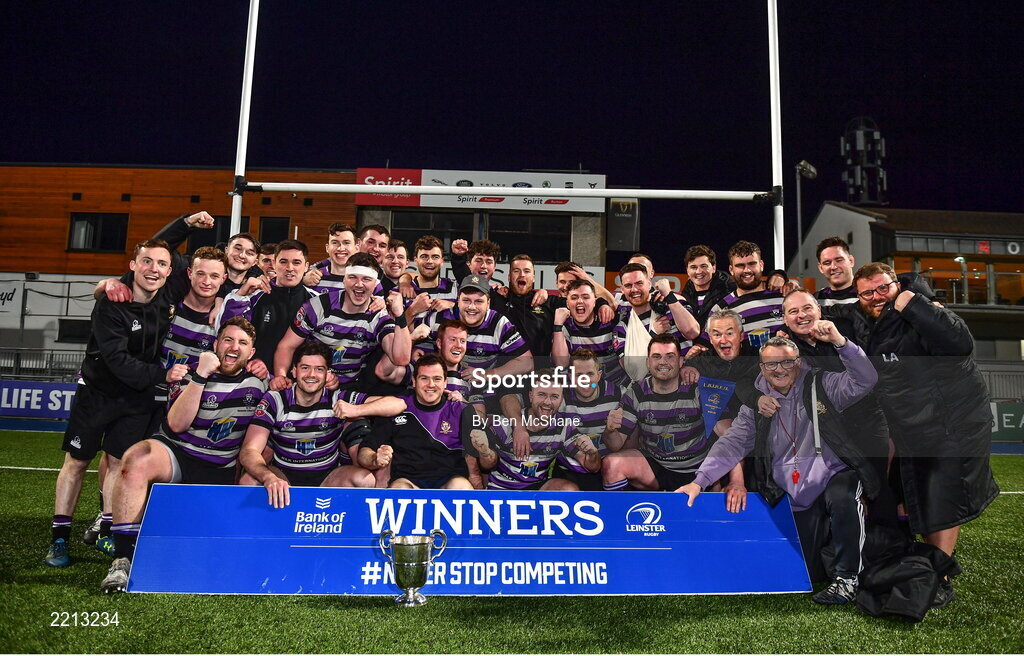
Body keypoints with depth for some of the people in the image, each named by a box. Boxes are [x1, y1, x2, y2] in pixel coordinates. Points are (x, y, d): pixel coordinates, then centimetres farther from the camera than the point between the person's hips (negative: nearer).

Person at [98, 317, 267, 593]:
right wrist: (200, 376, -23)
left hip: (221, 472, 3)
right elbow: (177, 425, -18)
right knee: (137, 459, -36)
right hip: (175, 454, -3)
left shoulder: (258, 384, 6)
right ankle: (123, 559, -33)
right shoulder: (190, 375, -2)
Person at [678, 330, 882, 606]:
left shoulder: (821, 386, -1)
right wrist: (700, 480, -15)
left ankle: (847, 578, -19)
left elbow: (866, 380, -15)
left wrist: (840, 342, -29)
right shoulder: (755, 403, 5)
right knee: (808, 575, 2)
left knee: (841, 499, -39)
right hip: (797, 498, 3)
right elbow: (732, 443, -2)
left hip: (834, 475, -3)